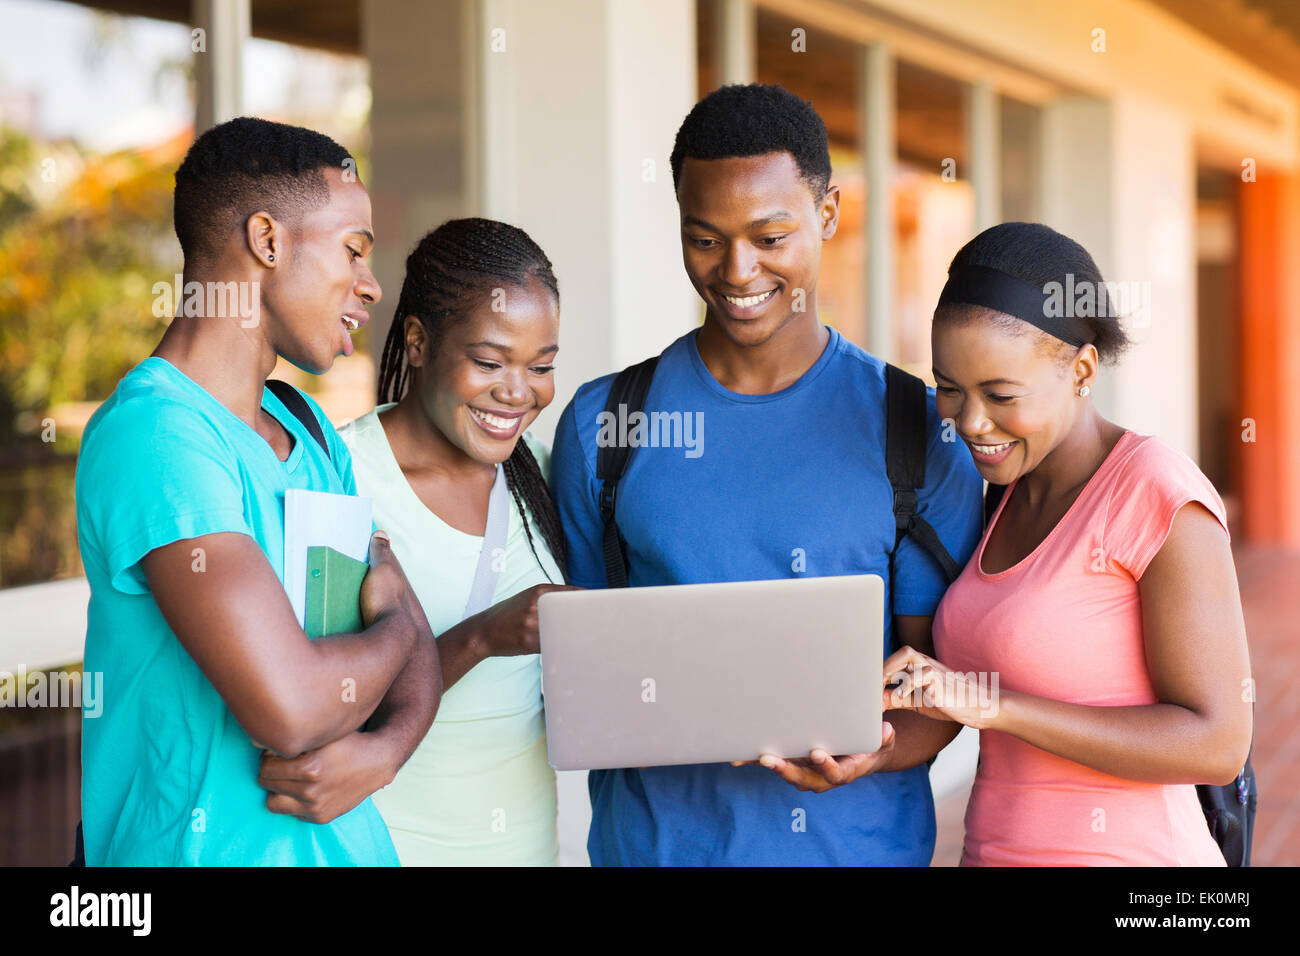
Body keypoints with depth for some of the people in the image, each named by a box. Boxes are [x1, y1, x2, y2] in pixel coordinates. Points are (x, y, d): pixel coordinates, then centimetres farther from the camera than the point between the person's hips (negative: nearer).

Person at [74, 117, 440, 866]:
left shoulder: (309, 431, 8)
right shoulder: (152, 431, -21)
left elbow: (416, 648, 8)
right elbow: (288, 707, -29)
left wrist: (384, 749, -12)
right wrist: (393, 629, -9)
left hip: (348, 836, 8)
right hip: (211, 848, -8)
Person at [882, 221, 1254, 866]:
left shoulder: (1164, 497, -14)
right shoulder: (1013, 497, 9)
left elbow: (1216, 743, -17)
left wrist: (989, 702, -21)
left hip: (1127, 855, -7)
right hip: (1000, 848, 7)